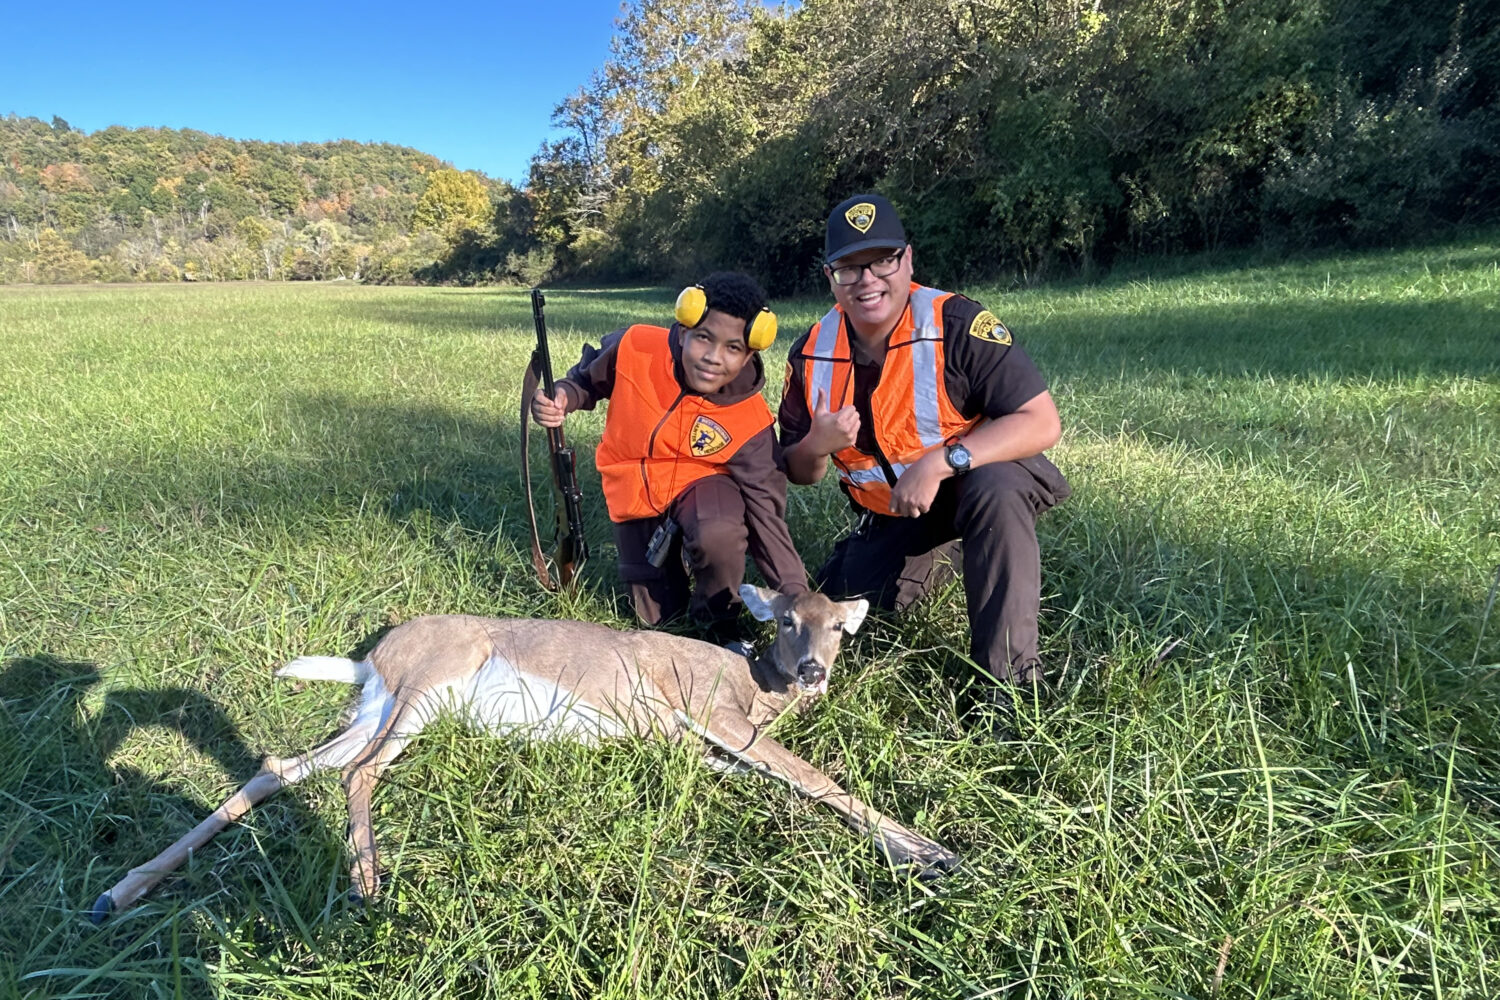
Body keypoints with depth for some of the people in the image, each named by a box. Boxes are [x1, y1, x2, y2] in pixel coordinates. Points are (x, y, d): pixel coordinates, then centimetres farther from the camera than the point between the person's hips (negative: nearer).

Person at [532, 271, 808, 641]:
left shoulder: (750, 420, -25)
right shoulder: (634, 348, -23)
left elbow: (765, 508, -21)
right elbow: (588, 379, 0)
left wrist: (796, 594, -28)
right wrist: (563, 398, -23)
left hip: (697, 482, -2)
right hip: (634, 493, 2)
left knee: (718, 535, -38)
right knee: (658, 616, 7)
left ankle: (722, 623, -6)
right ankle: (670, 546, 39)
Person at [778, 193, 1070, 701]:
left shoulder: (956, 323, -24)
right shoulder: (812, 354, -9)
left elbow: (1042, 423, -28)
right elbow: (799, 473, -1)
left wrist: (940, 461, -37)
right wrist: (817, 445, -25)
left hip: (981, 480, -4)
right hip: (890, 516, 5)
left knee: (993, 488, -38)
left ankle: (1011, 676, -23)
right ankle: (940, 562, 26)